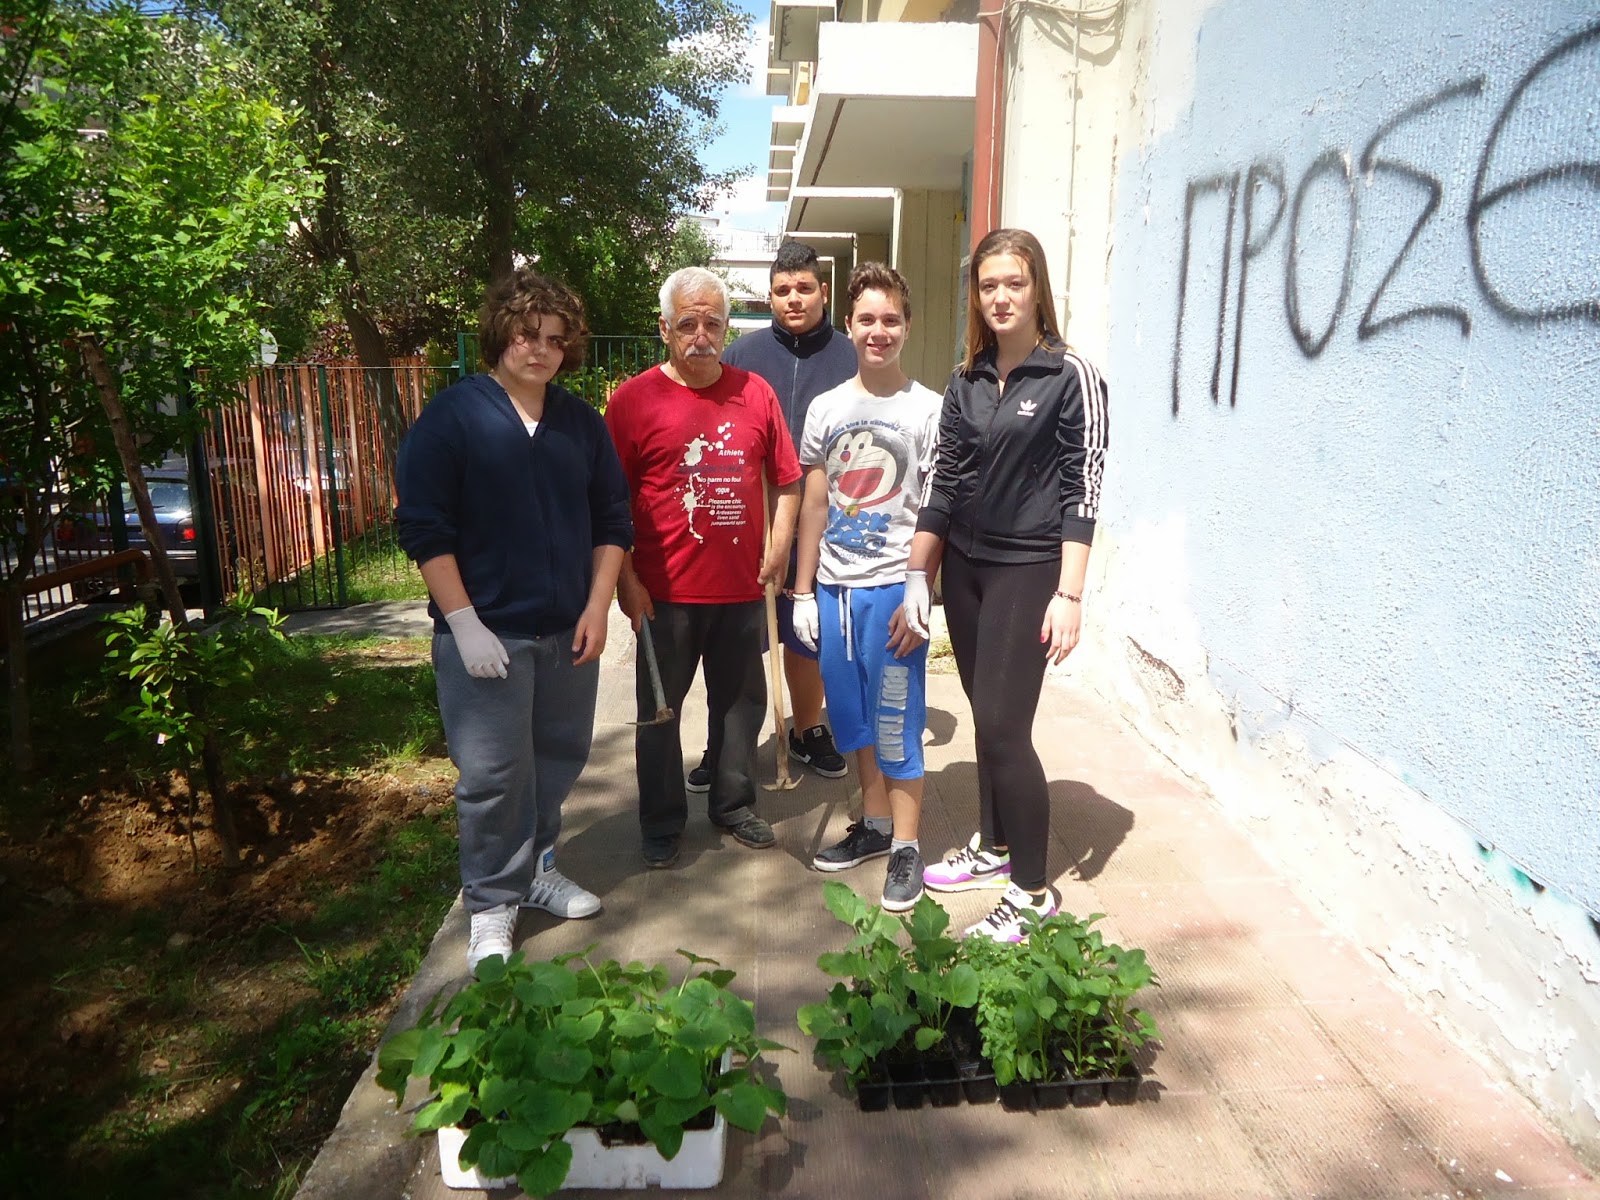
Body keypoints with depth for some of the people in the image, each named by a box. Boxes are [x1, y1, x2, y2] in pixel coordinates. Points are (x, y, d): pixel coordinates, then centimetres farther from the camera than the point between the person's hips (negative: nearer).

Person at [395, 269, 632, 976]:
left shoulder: (582, 422, 9)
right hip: (486, 635, -5)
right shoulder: (452, 416, -5)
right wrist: (463, 623, -15)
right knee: (492, 776, 0)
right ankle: (491, 905, 19)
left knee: (558, 760, 15)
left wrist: (597, 608, 1)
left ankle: (536, 867, 37)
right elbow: (423, 529, -9)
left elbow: (611, 521, 11)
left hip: (569, 632, 5)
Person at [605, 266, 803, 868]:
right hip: (665, 591, -3)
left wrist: (777, 552, 1)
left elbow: (787, 480, 10)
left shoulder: (755, 393, 4)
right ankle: (662, 823, 27)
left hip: (741, 587, 3)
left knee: (741, 701, 15)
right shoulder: (634, 400, -5)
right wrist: (625, 579, -8)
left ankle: (733, 803, 35)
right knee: (659, 710, 10)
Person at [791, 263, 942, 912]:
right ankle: (875, 823, 31)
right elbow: (814, 505, 10)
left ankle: (905, 845, 16)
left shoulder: (927, 410, -4)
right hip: (833, 587, 5)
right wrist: (803, 591, 8)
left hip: (892, 588, -5)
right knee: (852, 714, 14)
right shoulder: (826, 408, 9)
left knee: (896, 719, 1)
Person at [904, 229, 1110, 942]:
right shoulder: (967, 381, 8)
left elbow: (1084, 488, -11)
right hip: (965, 566, 6)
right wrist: (916, 577, 9)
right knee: (987, 717, 14)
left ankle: (1032, 894, 6)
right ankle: (993, 847, 32)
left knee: (1003, 726, -8)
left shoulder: (1071, 376, -7)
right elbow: (944, 482, 10)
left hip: (1028, 570, -5)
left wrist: (1069, 595, -15)